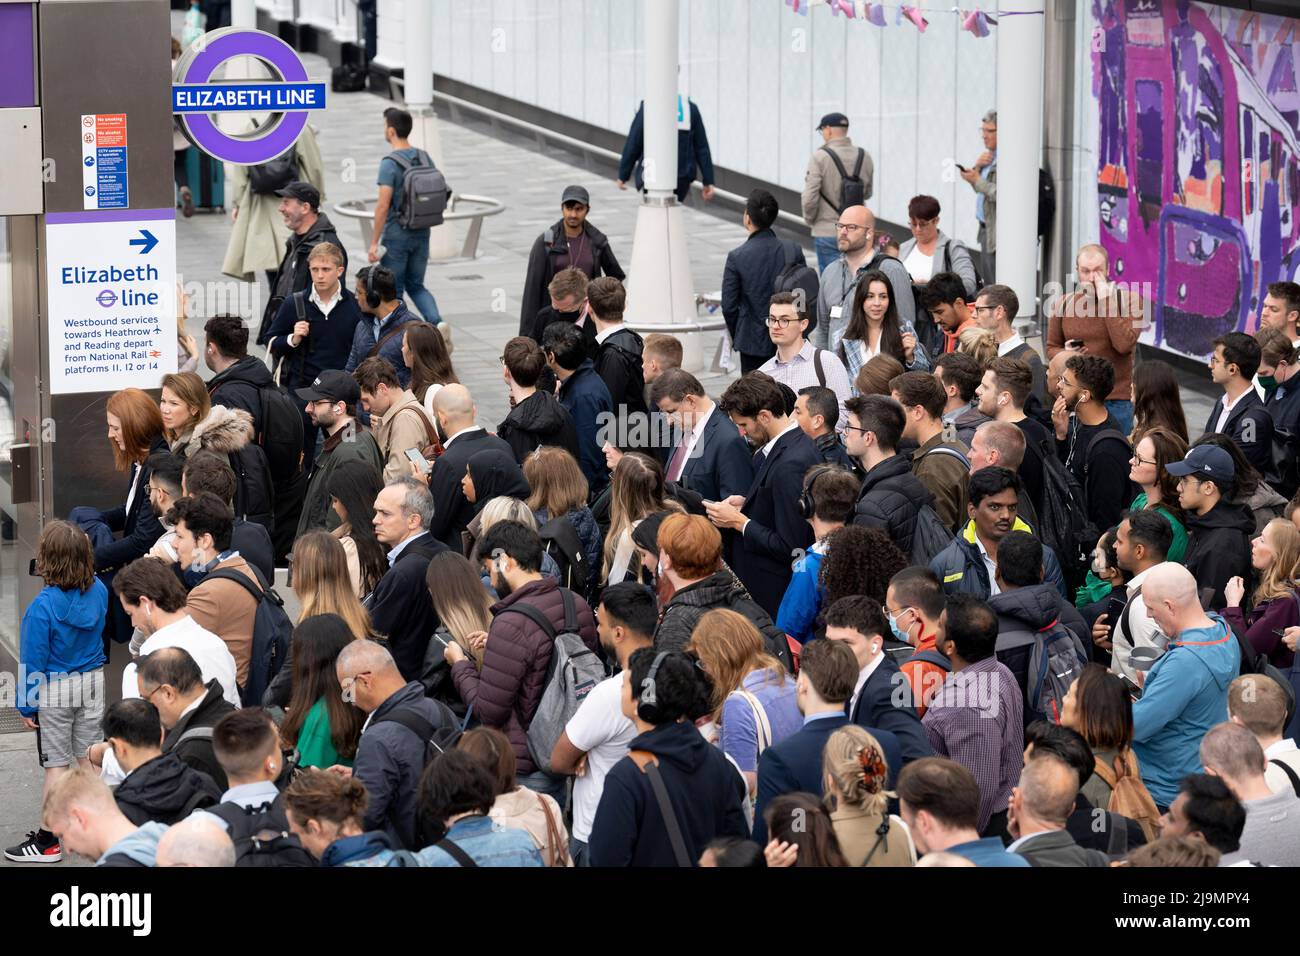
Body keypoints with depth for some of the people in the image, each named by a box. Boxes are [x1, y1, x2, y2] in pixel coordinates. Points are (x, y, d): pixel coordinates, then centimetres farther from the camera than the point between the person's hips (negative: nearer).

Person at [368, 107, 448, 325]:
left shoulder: (390, 163, -15)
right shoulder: (424, 158, 4)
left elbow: (383, 205, -19)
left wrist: (374, 242, -15)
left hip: (397, 234, -6)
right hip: (422, 233, 6)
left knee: (393, 290, 6)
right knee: (416, 285, 15)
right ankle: (436, 322, -6)